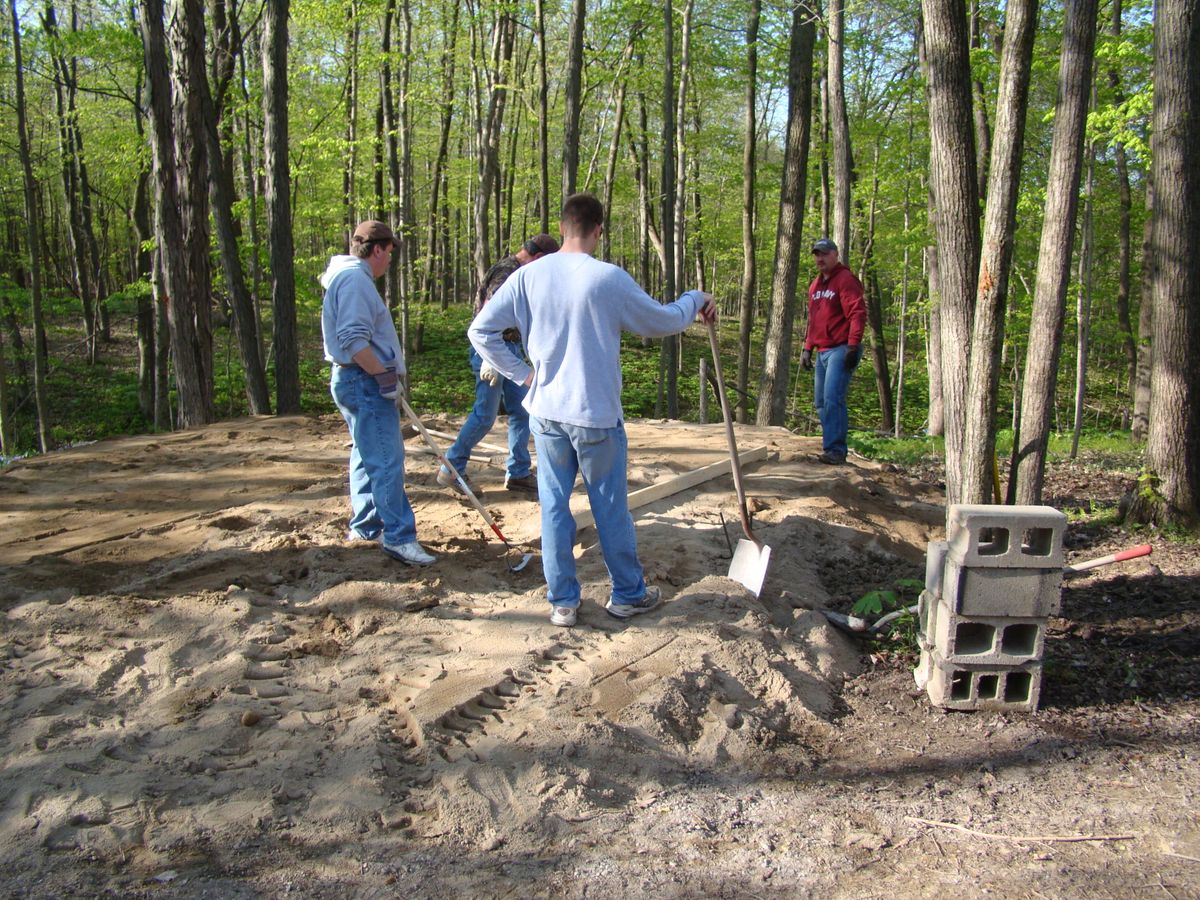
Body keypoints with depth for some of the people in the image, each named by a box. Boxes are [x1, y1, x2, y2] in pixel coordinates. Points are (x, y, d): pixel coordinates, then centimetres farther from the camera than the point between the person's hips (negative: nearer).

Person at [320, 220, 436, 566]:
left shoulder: (350, 277, 19)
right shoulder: (355, 279, -15)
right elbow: (353, 339, -24)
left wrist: (383, 374, 22)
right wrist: (384, 375, -21)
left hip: (359, 381, 11)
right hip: (364, 383, -11)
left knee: (368, 456, 18)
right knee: (387, 459, -10)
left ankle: (364, 526, 28)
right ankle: (399, 537, -8)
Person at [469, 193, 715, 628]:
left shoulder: (529, 276, -4)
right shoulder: (608, 278, -14)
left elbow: (481, 331, -2)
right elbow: (662, 322, -2)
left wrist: (523, 373, 5)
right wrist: (694, 299, 18)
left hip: (546, 412, 3)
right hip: (597, 414, -3)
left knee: (554, 506, 12)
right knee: (611, 507, 11)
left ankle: (562, 600, 20)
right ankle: (628, 593, 26)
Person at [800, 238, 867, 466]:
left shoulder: (845, 280, -9)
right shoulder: (815, 285, 18)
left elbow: (858, 314, -17)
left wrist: (853, 346, -23)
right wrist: (807, 348, 20)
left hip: (841, 350, -9)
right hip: (822, 351, 9)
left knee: (833, 399, -16)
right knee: (821, 402, 10)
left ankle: (835, 450, -14)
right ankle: (832, 447, 18)